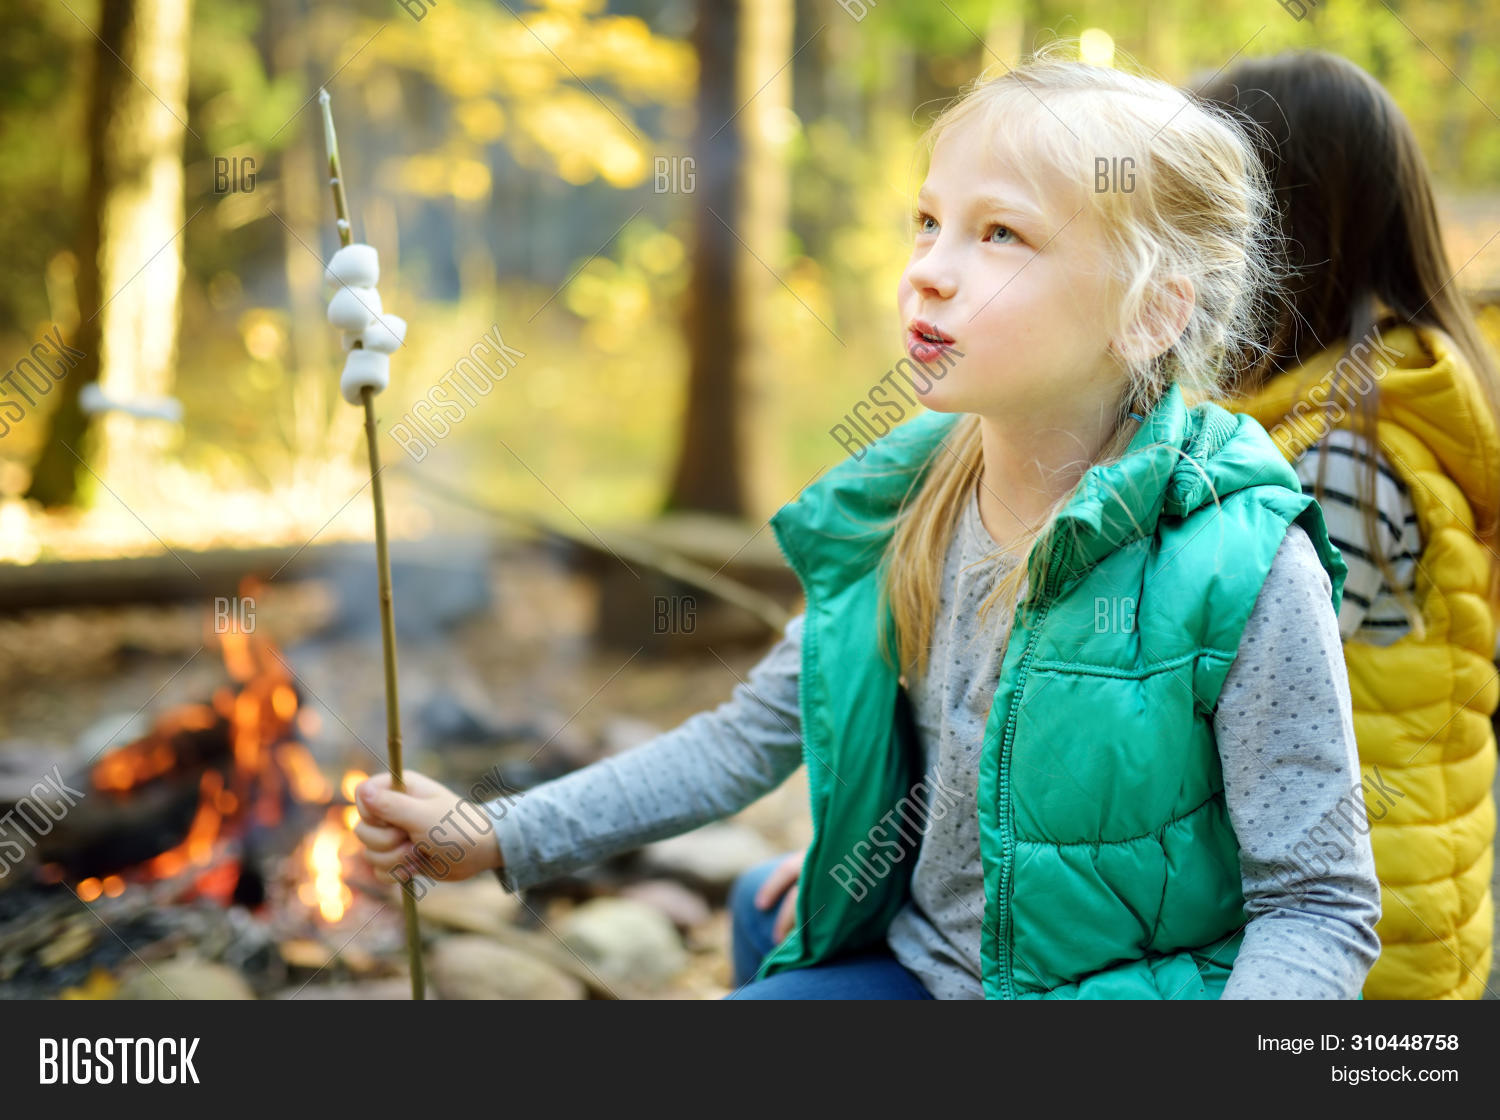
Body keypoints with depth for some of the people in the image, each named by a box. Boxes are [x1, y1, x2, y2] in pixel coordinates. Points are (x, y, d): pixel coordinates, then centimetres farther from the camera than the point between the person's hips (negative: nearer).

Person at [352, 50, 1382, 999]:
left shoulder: (1242, 566, -21)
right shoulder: (899, 513, -3)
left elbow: (1319, 903, -15)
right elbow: (753, 739, 7)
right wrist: (502, 838, 5)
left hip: (1131, 986, -5)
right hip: (914, 968, 6)